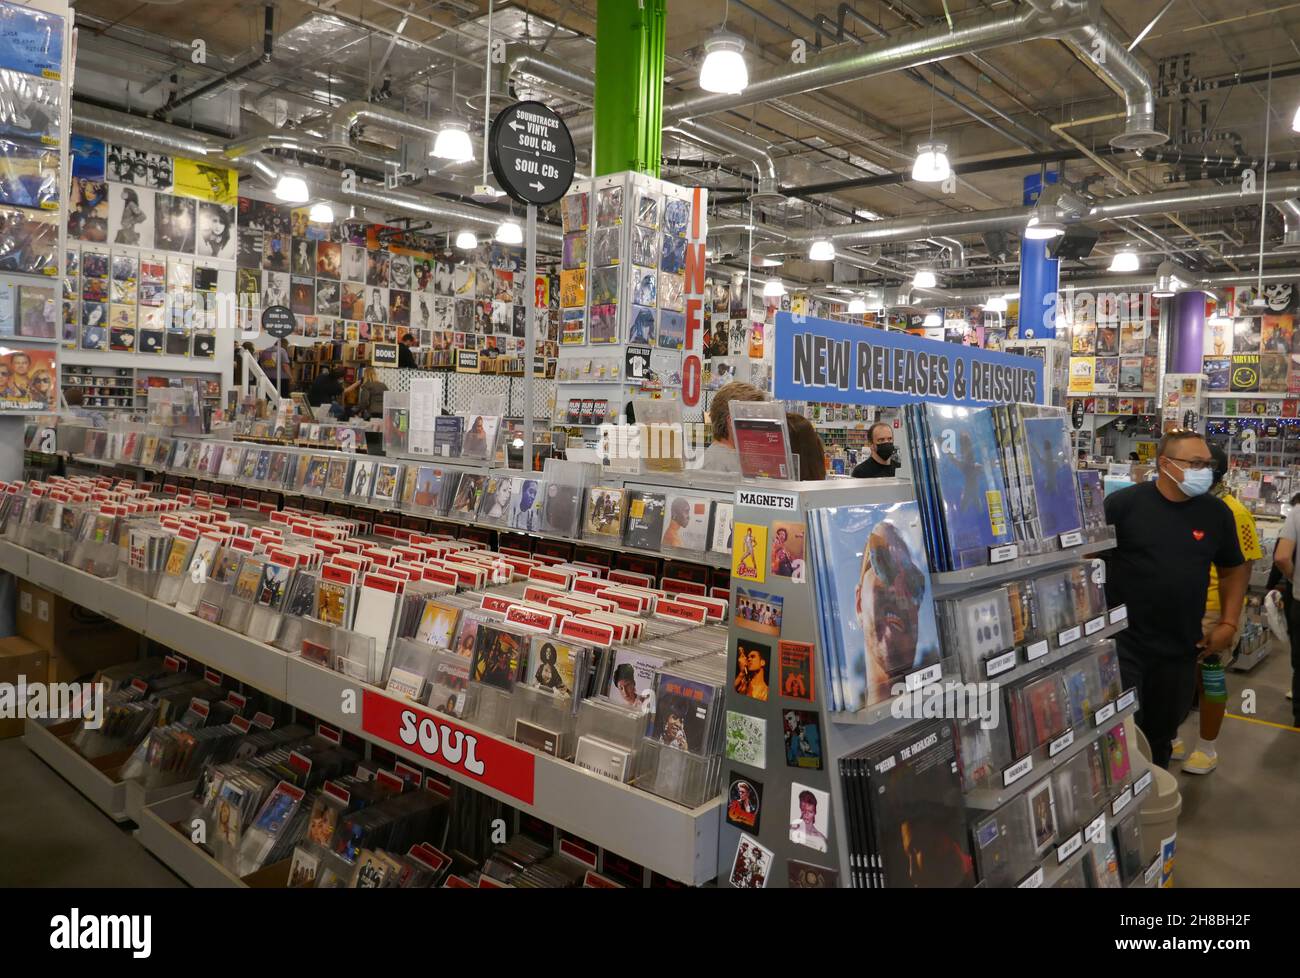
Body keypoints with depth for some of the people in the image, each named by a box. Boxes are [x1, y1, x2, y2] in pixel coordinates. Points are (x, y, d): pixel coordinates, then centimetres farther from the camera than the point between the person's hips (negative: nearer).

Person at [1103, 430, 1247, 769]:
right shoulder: (1124, 503, -11)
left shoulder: (1217, 512, 2)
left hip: (1181, 650, 4)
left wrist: (1229, 623, 6)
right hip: (1122, 643, -4)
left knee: (1161, 734, 17)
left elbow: (1234, 568, 15)